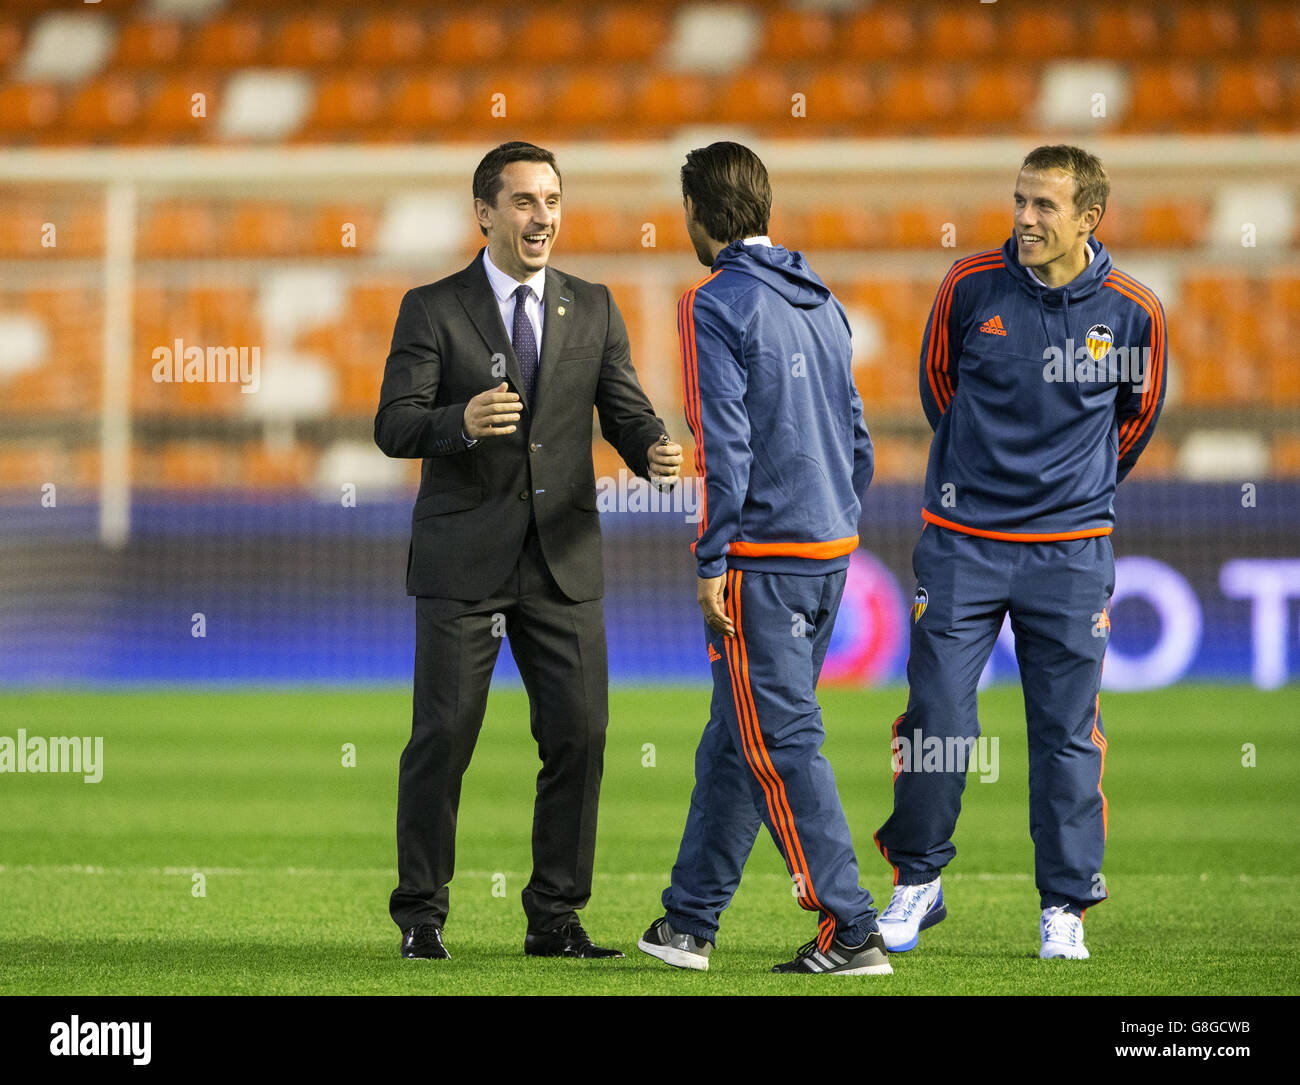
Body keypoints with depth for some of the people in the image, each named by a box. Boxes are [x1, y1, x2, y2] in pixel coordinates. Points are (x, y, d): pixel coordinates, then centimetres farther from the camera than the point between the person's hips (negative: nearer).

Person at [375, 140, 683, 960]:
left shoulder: (593, 310, 10)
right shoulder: (433, 310, 0)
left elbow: (626, 412, 5)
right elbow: (394, 425, -7)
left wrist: (655, 449, -18)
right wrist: (462, 421, -27)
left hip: (564, 557, 3)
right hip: (464, 556, -3)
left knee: (578, 733, -2)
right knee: (443, 737, -2)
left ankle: (556, 917, 7)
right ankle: (422, 916, 9)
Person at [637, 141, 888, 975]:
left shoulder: (717, 305, -10)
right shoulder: (821, 302, 14)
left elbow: (725, 442, -17)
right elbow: (857, 439, 17)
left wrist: (713, 561, -14)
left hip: (761, 558, -8)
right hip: (829, 549, 8)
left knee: (784, 744, -6)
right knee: (735, 740, 15)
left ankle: (852, 930, -11)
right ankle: (689, 922, 23)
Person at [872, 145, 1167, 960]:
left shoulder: (1134, 311, -4)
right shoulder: (971, 286, -4)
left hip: (1071, 548, 0)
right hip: (962, 540, 0)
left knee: (1068, 731, 2)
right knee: (935, 717, -1)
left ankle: (1066, 906, 12)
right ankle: (918, 881, 15)